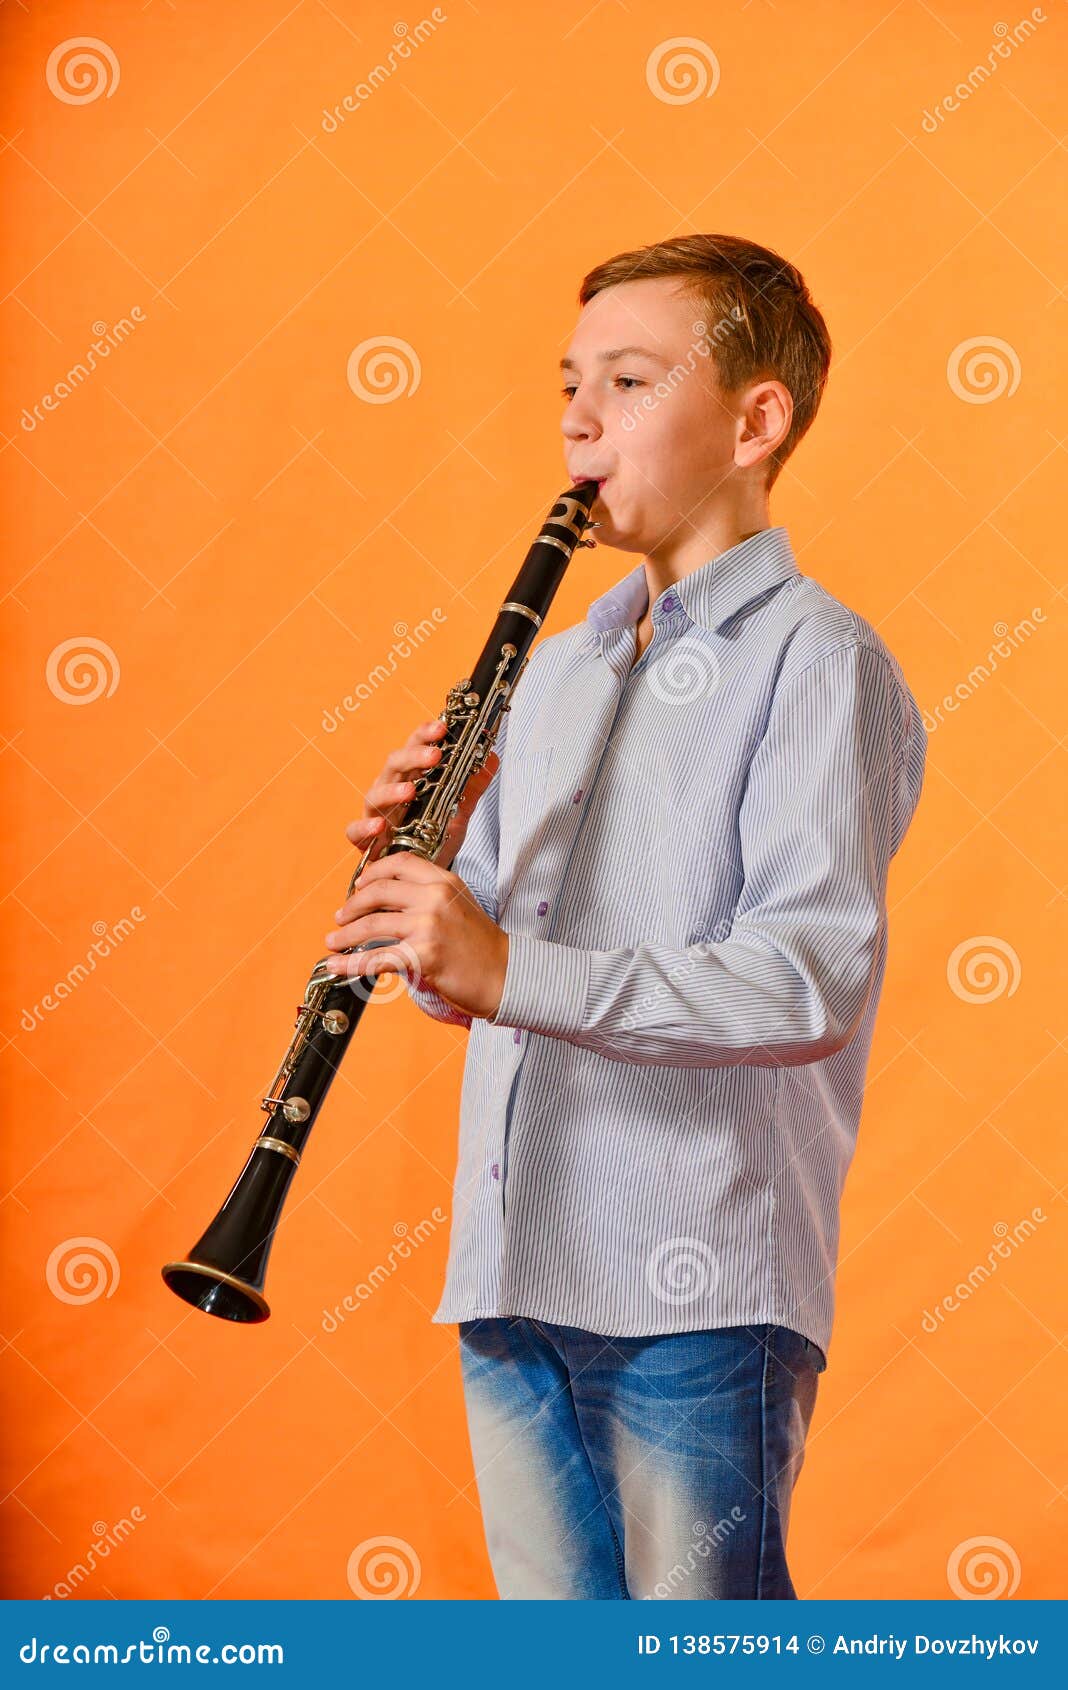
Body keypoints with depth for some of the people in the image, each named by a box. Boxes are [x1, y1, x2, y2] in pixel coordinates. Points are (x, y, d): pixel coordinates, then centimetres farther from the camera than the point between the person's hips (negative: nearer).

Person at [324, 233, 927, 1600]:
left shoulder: (813, 658, -7)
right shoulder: (554, 671, 18)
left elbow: (816, 981, -20)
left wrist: (510, 969, -26)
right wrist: (416, 873, -2)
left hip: (697, 1292, -7)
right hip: (511, 1278, 7)